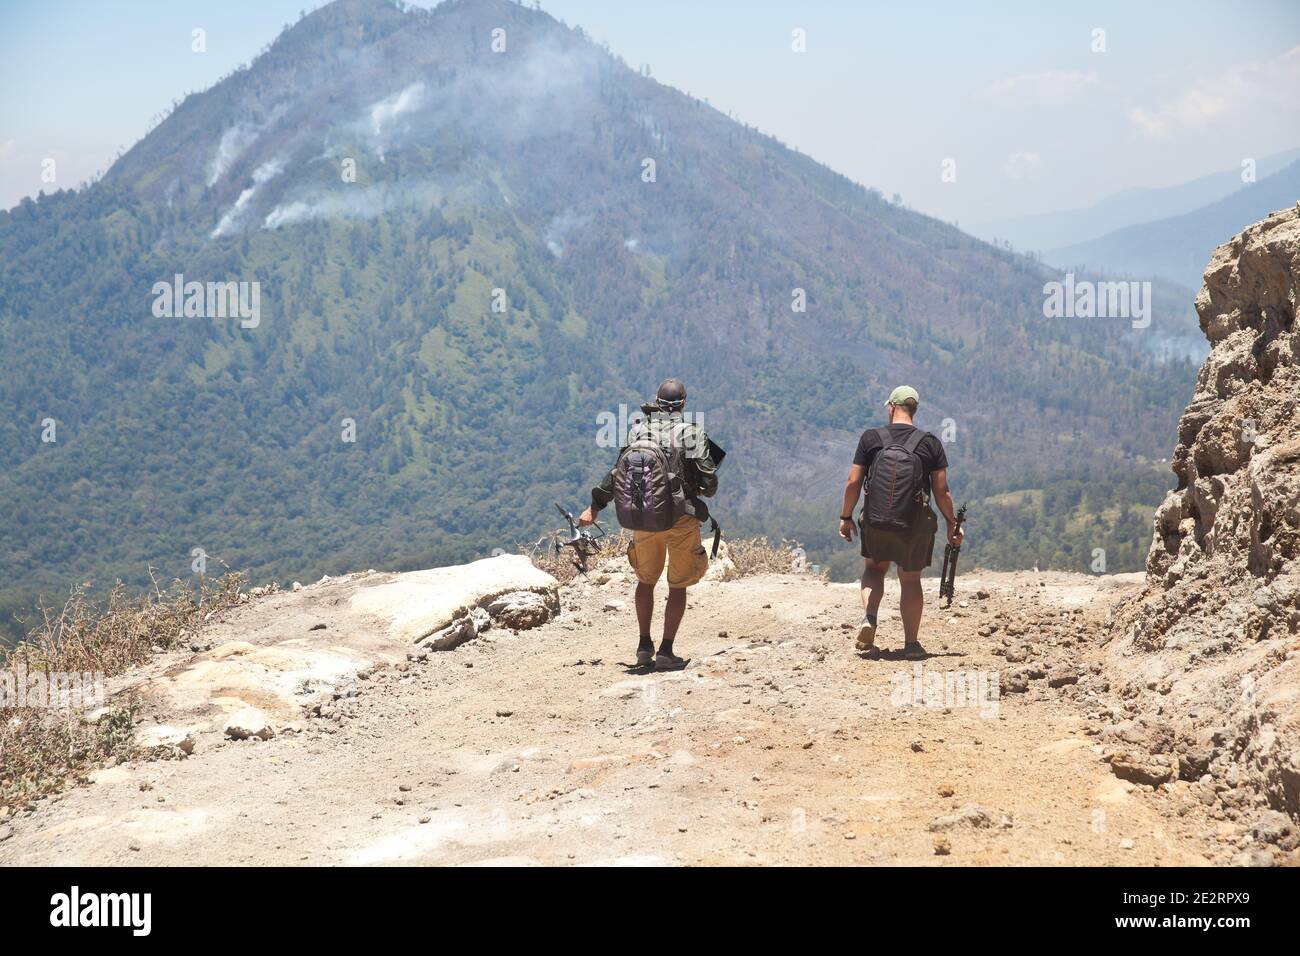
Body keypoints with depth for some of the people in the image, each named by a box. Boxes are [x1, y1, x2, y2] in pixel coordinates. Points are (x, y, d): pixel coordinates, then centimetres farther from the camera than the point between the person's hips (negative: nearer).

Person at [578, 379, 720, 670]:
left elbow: (616, 474, 5)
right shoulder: (692, 433, -5)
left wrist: (594, 507, 14)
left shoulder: (637, 431, 4)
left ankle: (644, 645, 22)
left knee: (646, 580, 23)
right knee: (677, 586, 9)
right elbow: (709, 482, -7)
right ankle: (666, 652, 1)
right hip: (681, 518, -3)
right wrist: (706, 489, 17)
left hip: (642, 518, 3)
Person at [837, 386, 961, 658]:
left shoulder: (870, 439, -4)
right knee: (911, 580, 13)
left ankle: (869, 618, -1)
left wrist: (846, 517, 8)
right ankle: (912, 643, 15)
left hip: (876, 523, 0)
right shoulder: (930, 443, -4)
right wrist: (952, 524, 8)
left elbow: (853, 483, -5)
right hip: (916, 525, 0)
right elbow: (941, 491, -4)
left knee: (874, 568, 23)